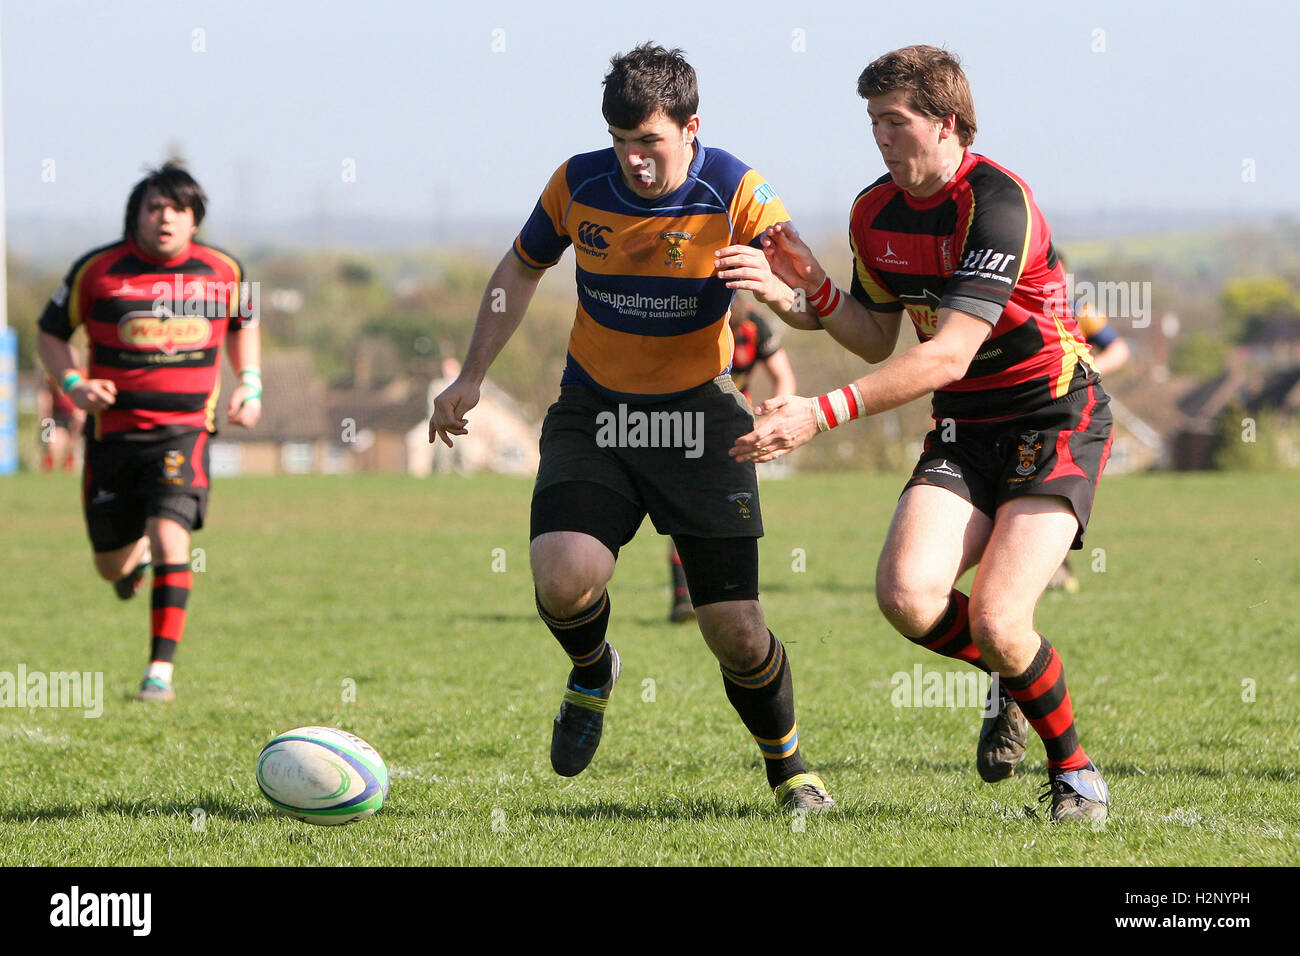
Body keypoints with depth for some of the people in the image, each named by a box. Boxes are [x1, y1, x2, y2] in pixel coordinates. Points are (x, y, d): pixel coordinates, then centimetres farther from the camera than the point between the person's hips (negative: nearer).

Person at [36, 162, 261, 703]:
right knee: (111, 567, 9)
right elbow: (51, 333, 6)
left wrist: (249, 384, 6)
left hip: (184, 430, -1)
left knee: (169, 537, -22)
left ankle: (161, 671, -17)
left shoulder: (223, 272, 0)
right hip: (113, 430, 1)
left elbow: (244, 324, 21)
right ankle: (136, 555, 49)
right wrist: (72, 383, -12)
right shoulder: (97, 270, -5)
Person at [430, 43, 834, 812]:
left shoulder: (737, 194, -13)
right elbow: (522, 269, 13)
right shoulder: (579, 184, -5)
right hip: (592, 416, 2)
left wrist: (774, 282, -41)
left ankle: (788, 769, 23)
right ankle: (592, 673, 12)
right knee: (563, 577, -25)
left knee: (735, 632, -6)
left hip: (699, 417, -1)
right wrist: (471, 377, 9)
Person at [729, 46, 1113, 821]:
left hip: (1055, 418, -6)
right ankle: (1013, 680, 14)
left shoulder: (997, 203, -22)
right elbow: (878, 340, 15)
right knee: (908, 593, -19)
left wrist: (823, 414, -32)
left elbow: (948, 355, -29)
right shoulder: (874, 213, 2)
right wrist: (816, 290, -5)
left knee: (996, 621, -20)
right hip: (963, 430, 6)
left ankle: (1074, 770, 7)